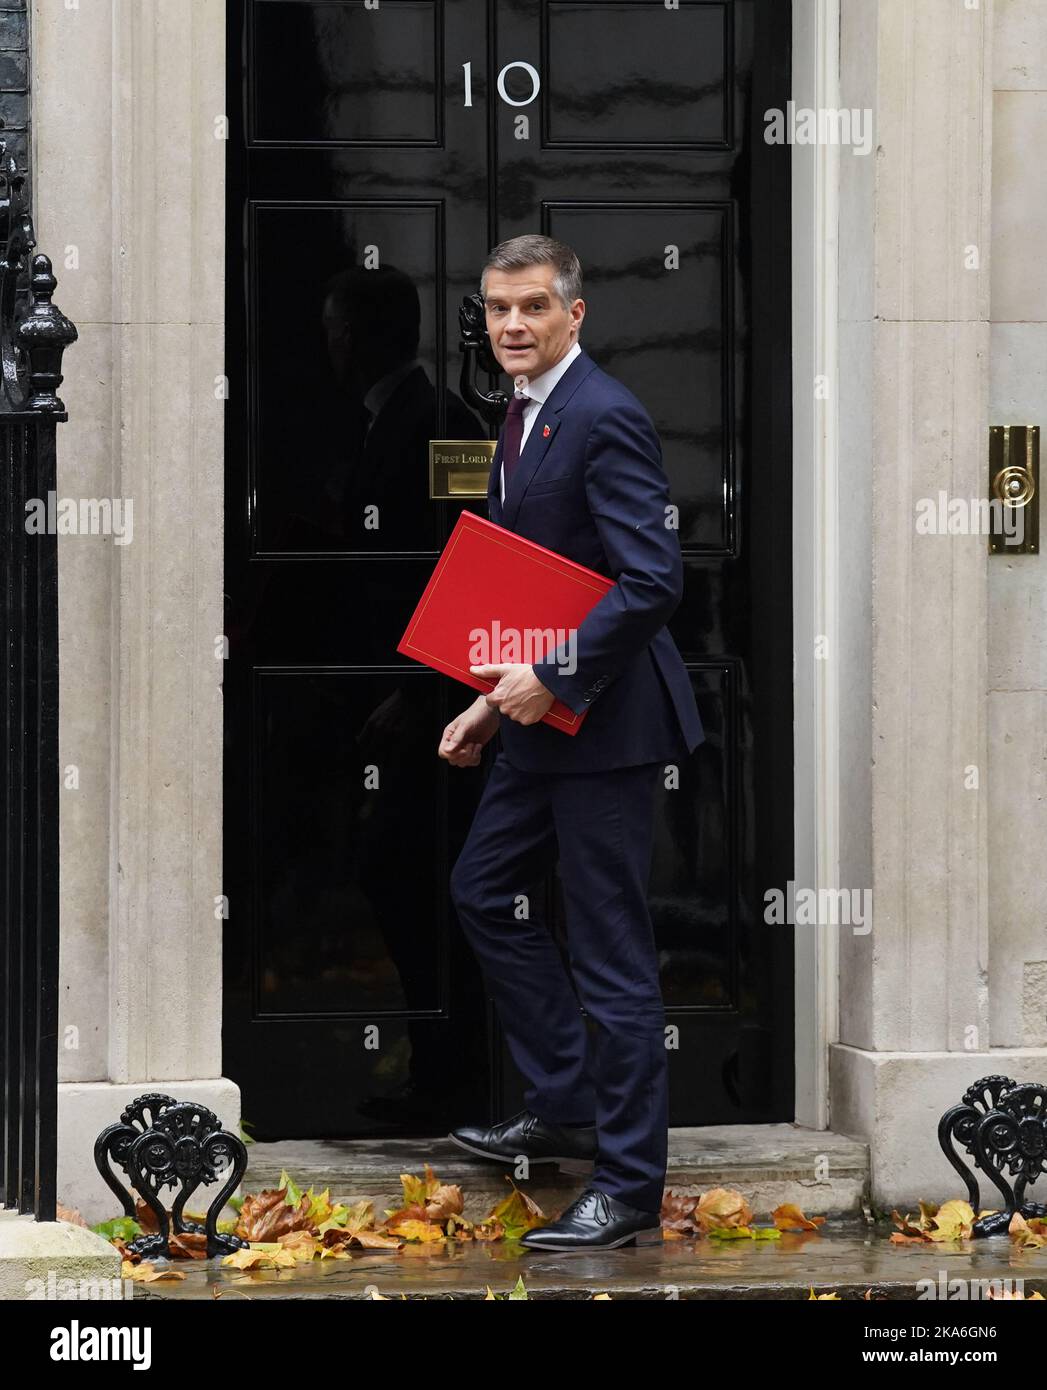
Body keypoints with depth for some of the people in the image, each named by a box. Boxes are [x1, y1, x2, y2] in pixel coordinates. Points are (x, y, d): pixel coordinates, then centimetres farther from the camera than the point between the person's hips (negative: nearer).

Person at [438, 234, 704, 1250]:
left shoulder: (604, 419, -18)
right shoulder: (524, 415, 12)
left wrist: (552, 678, -23)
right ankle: (564, 1109, 33)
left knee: (611, 954, -4)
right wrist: (497, 697, 14)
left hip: (604, 716, -10)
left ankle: (628, 1190, 3)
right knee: (483, 891, 21)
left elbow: (653, 580, -25)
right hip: (544, 714, 10)